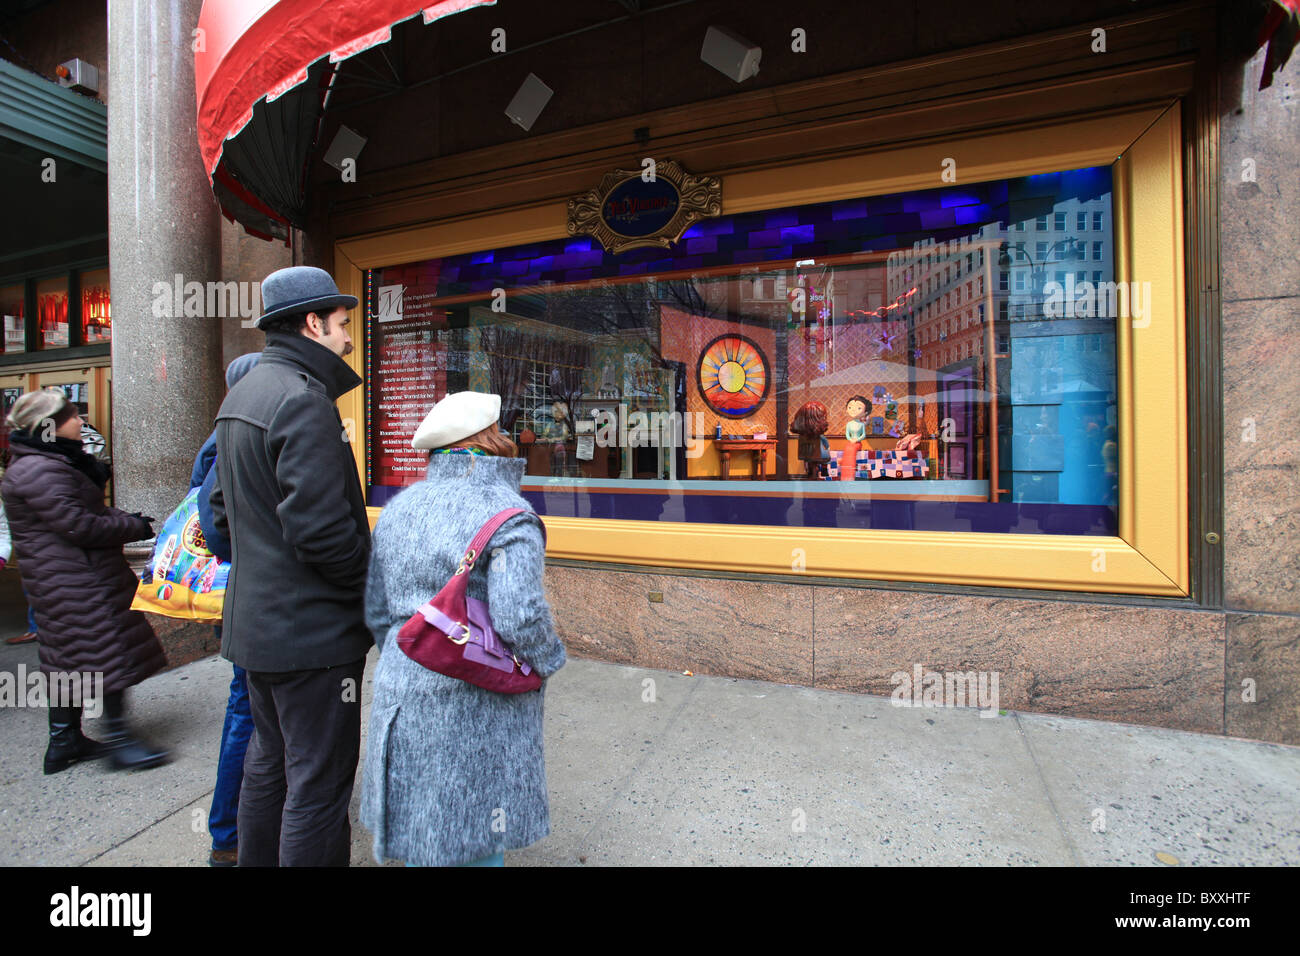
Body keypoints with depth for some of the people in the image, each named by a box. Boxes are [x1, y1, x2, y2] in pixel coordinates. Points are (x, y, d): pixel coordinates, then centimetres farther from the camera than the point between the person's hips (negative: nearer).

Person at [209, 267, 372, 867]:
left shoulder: (240, 395, 13)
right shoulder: (303, 399, -20)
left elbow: (223, 509, 19)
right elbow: (321, 530, -26)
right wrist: (377, 579, -12)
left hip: (254, 618, 10)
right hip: (310, 628, -10)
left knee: (269, 760, 25)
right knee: (320, 780, 4)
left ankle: (257, 859, 42)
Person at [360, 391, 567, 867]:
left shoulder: (399, 507, 4)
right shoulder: (508, 516, -18)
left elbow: (377, 611, 8)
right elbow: (520, 618, -26)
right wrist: (547, 662, -7)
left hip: (403, 694, 7)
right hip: (475, 706, -6)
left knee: (419, 824, 24)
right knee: (476, 831, 14)